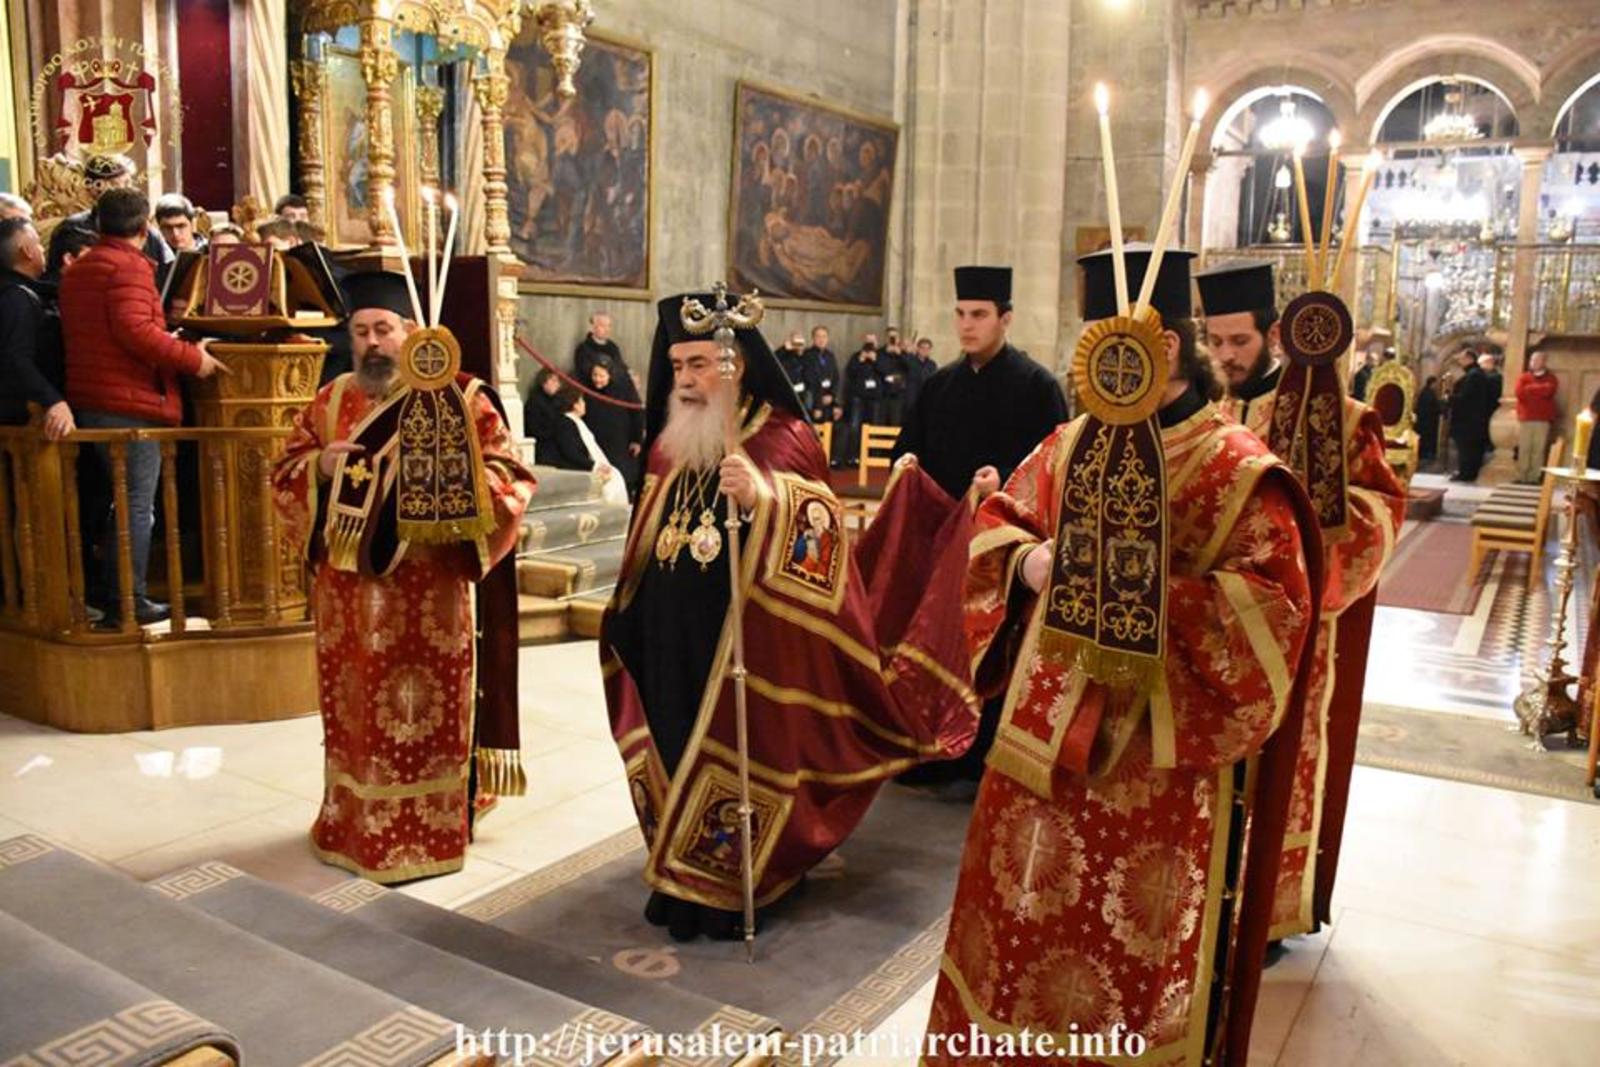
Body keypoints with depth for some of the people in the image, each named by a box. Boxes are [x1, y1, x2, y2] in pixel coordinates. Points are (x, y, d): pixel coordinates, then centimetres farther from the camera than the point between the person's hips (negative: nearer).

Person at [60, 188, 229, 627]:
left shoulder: (78, 269, 18)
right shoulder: (129, 266, -13)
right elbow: (135, 329, -24)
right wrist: (192, 357, -17)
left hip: (89, 400, 10)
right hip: (130, 402, -9)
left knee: (112, 498, 20)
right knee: (136, 505, -4)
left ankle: (103, 589, 28)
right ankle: (127, 602, -1)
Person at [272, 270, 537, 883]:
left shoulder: (456, 397, -3)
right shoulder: (331, 401, 11)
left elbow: (510, 475, -6)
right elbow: (284, 474, 13)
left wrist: (461, 470, -25)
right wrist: (319, 466, -8)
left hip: (428, 586, -4)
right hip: (349, 585, 4)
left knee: (427, 707, 2)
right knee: (353, 706, 13)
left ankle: (426, 829, 15)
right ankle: (355, 821, 29)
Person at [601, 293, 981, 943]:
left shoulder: (782, 437, -9)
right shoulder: (667, 444, 9)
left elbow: (822, 535, -19)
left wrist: (761, 498, -36)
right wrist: (626, 621, 21)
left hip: (744, 641, -6)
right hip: (669, 644, 6)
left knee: (734, 758, 2)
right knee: (674, 751, 12)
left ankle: (730, 889, 20)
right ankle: (678, 880, 28)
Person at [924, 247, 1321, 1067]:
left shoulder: (1237, 470, -11)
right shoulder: (1070, 445, 5)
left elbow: (1272, 607, -17)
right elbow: (994, 525, 13)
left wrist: (1149, 592, -24)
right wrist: (1029, 562, -8)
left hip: (1160, 756, -5)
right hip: (1052, 727, 5)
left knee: (1135, 946, 9)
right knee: (1029, 907, 17)